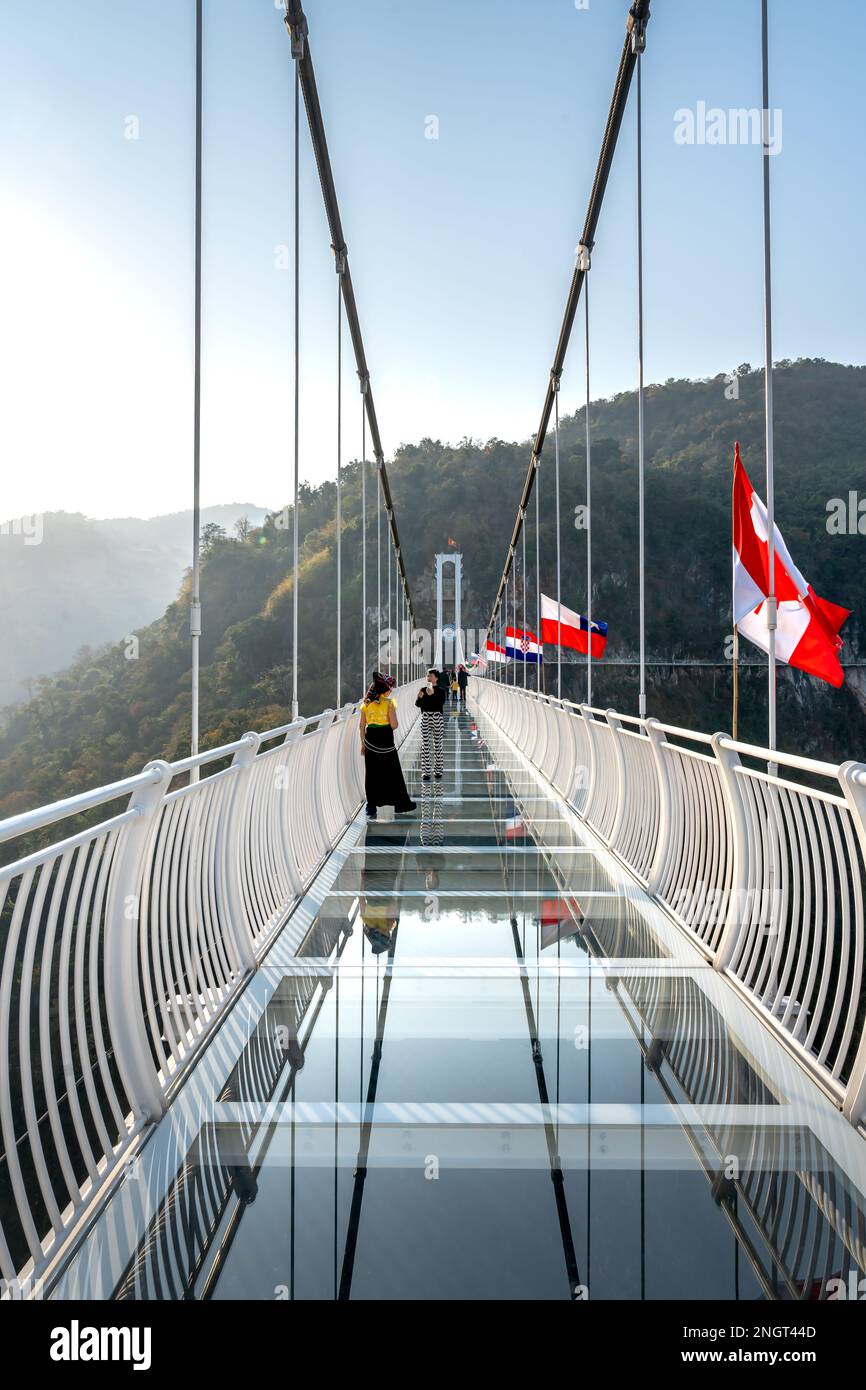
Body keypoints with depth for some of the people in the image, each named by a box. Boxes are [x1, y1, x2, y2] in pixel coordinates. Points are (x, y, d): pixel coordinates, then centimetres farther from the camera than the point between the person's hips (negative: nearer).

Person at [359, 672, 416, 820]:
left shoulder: (366, 704, 3)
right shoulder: (389, 703, -10)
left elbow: (362, 726, 6)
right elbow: (394, 725, -13)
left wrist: (363, 744, 14)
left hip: (370, 741, 4)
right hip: (385, 742, -4)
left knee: (371, 774, 9)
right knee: (393, 773, 8)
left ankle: (371, 806, 10)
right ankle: (401, 804, 18)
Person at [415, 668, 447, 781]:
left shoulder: (441, 691, -2)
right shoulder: (423, 689, 6)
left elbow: (440, 704, -15)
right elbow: (418, 704, 2)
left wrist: (432, 695, -24)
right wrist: (420, 697, -17)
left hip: (437, 717, -2)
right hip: (425, 717, 2)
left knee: (437, 744, 3)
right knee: (425, 745, 1)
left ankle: (438, 771, 12)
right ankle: (426, 772, 6)